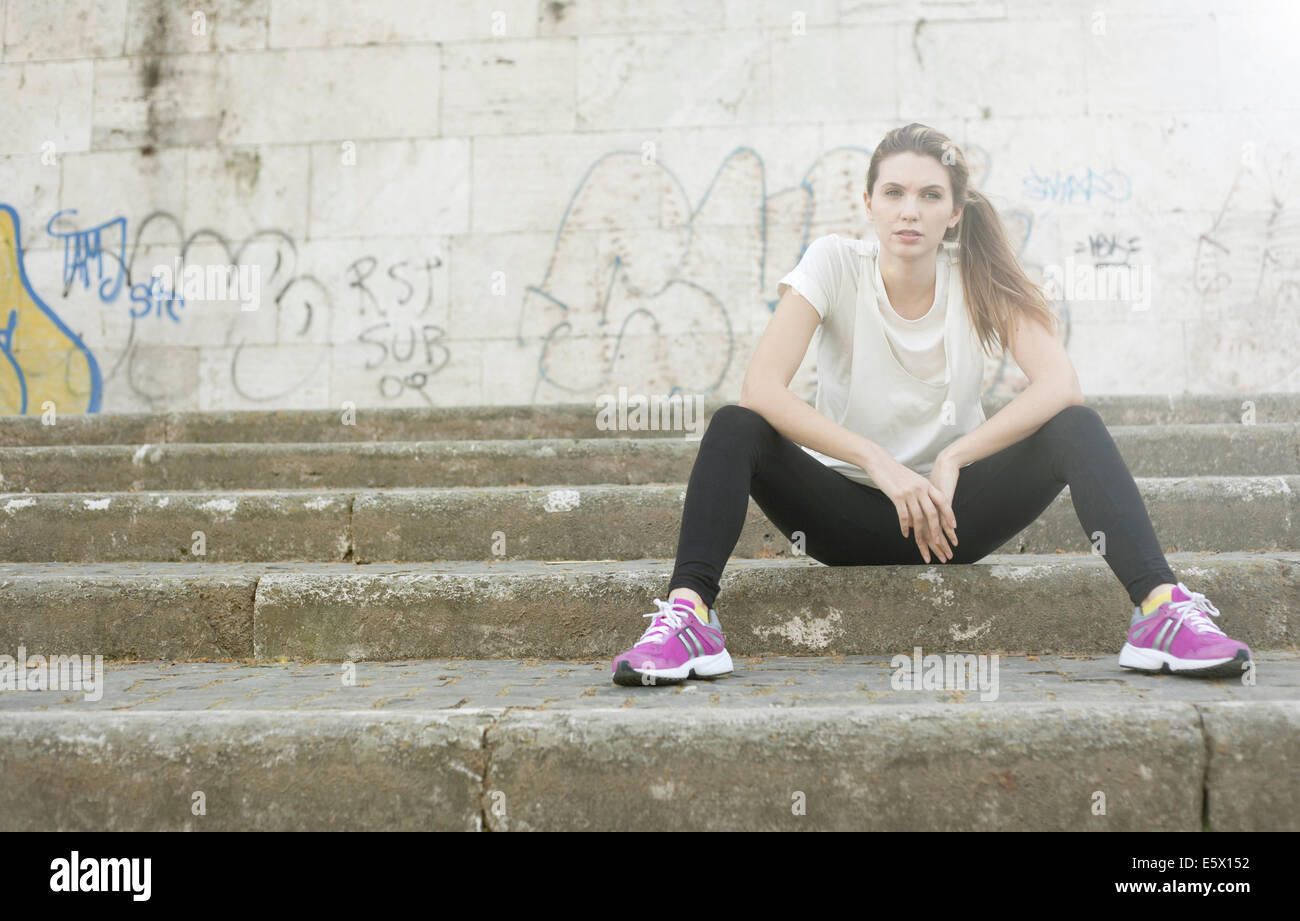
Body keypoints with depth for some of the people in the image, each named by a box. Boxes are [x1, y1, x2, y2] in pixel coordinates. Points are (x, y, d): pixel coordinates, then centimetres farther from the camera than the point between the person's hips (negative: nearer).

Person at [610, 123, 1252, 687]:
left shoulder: (978, 277, -6)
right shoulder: (834, 263, -10)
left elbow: (1061, 385, -20)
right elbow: (761, 387, -24)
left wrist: (952, 459, -30)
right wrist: (879, 462, -32)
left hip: (952, 514, 1)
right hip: (849, 512, -1)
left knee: (1075, 429, -21)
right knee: (734, 427, -26)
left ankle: (1161, 608, -29)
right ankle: (687, 613, -37)